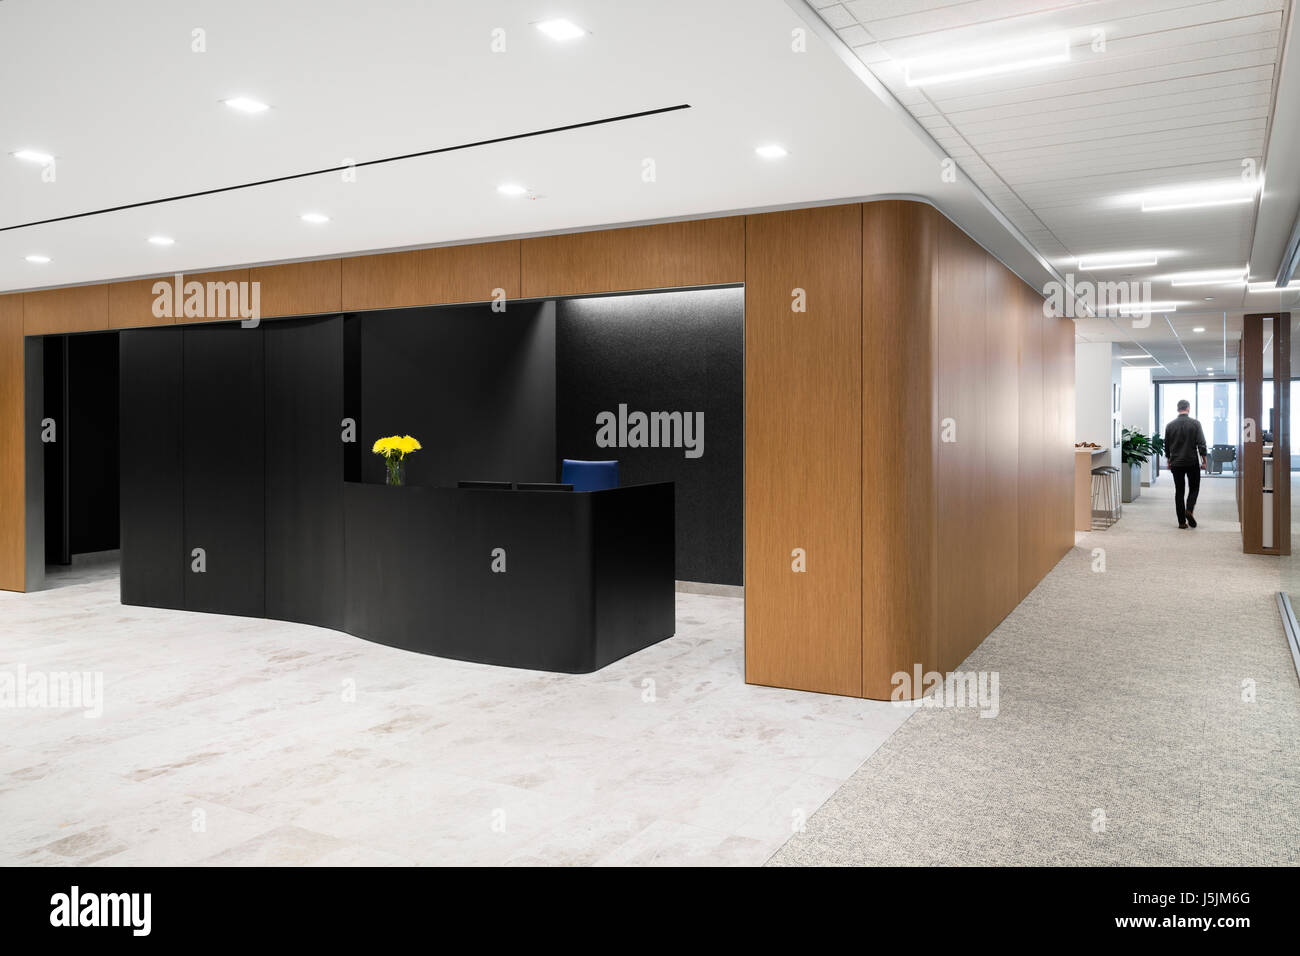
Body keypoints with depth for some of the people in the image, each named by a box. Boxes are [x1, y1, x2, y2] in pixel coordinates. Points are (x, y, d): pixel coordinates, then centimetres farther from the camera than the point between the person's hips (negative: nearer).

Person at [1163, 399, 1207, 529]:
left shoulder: (1170, 425, 2)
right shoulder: (1195, 423, -6)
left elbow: (1166, 446, 9)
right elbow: (1201, 444, -9)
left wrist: (1169, 461, 21)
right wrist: (1204, 461, -1)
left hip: (1176, 463, 2)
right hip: (1192, 462, -2)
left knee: (1179, 491, 7)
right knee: (1194, 488, 13)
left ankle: (1182, 521, 4)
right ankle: (1189, 510, -12)